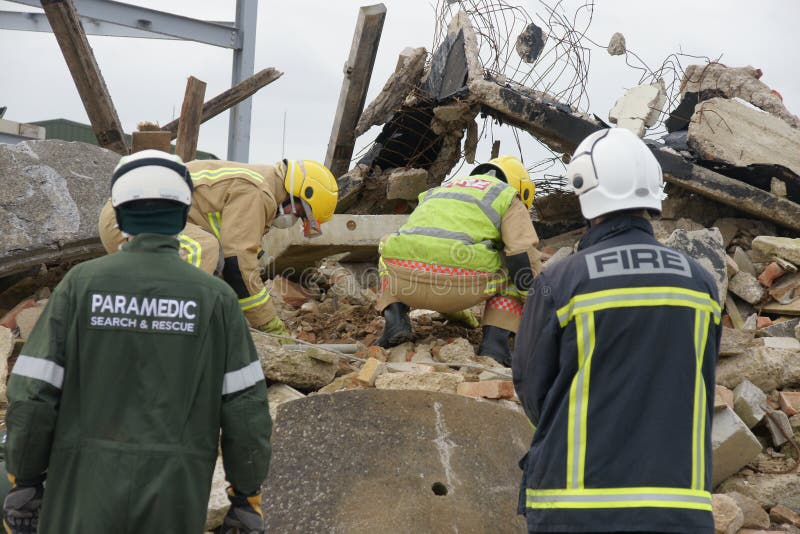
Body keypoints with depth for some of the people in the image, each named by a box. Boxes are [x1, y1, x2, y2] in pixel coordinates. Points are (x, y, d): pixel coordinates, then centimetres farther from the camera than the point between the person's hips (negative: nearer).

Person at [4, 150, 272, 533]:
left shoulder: (82, 282, -4)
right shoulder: (215, 296, -3)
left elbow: (33, 393, -6)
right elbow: (245, 408, -5)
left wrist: (24, 486, 5)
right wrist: (248, 499, 4)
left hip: (87, 491, 0)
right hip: (173, 501, 0)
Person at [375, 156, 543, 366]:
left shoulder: (438, 191, 38)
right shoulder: (509, 198, 20)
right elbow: (526, 261, 7)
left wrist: (451, 310, 60)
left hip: (404, 277, 5)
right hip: (459, 281, -4)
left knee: (390, 255, 40)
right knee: (513, 267, 23)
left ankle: (395, 316, 12)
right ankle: (495, 340, 5)